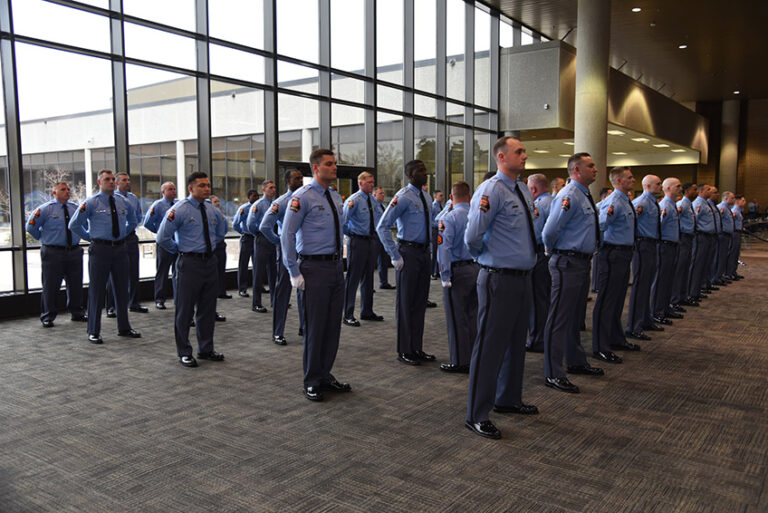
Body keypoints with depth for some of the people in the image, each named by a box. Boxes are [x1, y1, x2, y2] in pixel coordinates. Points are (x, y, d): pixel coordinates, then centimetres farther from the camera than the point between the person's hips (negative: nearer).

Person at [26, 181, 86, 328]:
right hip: (53, 253, -4)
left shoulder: (75, 208, 9)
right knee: (50, 286, 1)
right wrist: (45, 238, 7)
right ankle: (47, 317, 12)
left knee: (76, 284, 11)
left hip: (74, 252, 4)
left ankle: (77, 313, 25)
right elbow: (31, 228, 4)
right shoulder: (45, 209, -4)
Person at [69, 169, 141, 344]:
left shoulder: (123, 202, 9)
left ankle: (124, 328, 24)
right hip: (100, 249, -5)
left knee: (122, 289, 12)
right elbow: (73, 225, 0)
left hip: (120, 249, 5)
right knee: (97, 291, 1)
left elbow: (133, 221, 27)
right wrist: (90, 237, 1)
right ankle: (93, 332, 10)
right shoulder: (91, 203, -5)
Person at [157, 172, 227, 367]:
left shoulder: (211, 209, 8)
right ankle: (184, 353, 14)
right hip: (190, 263, -6)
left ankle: (206, 349, 24)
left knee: (208, 309, 12)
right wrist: (179, 250, 0)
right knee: (185, 309, 2)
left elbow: (221, 231, 26)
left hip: (210, 261, 6)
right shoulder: (180, 209, -10)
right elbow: (162, 238, -10)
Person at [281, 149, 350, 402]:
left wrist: (339, 261, 17)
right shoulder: (303, 197, -10)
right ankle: (312, 382, 15)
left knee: (333, 325, 12)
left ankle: (325, 376, 26)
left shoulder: (336, 197, 13)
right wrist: (294, 272, -14)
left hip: (336, 267, 7)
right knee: (315, 326, 0)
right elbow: (287, 234, -11)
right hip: (315, 268, -7)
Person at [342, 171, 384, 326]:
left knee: (368, 278, 14)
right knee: (353, 278, -4)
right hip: (358, 242, -8)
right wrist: (350, 234, -18)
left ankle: (367, 312, 26)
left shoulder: (373, 200, 10)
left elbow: (380, 217, 23)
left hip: (372, 241, 8)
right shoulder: (353, 200, -12)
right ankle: (348, 315, 2)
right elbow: (342, 221, -17)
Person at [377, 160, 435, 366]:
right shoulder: (403, 197, -12)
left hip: (424, 252, 8)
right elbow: (382, 227, -16)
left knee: (420, 301, 12)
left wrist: (429, 248, 15)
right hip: (408, 252, -8)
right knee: (405, 302, 0)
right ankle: (404, 351, 10)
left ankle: (417, 348, 22)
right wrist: (395, 256, -18)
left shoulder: (426, 197, 12)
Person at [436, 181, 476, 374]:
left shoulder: (449, 218, -11)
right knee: (472, 316, 14)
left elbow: (444, 248, -17)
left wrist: (445, 277, -13)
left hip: (458, 271, -6)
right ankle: (473, 359, 22)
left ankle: (459, 362, 7)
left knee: (457, 318, 1)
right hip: (477, 269, 6)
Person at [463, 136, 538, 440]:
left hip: (523, 277, 9)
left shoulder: (524, 190, 13)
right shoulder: (491, 190, -15)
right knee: (490, 344, -3)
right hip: (499, 278, -9)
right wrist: (485, 256, 2)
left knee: (516, 342, 19)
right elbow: (472, 238, -15)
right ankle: (477, 415, 8)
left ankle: (508, 400, 37)